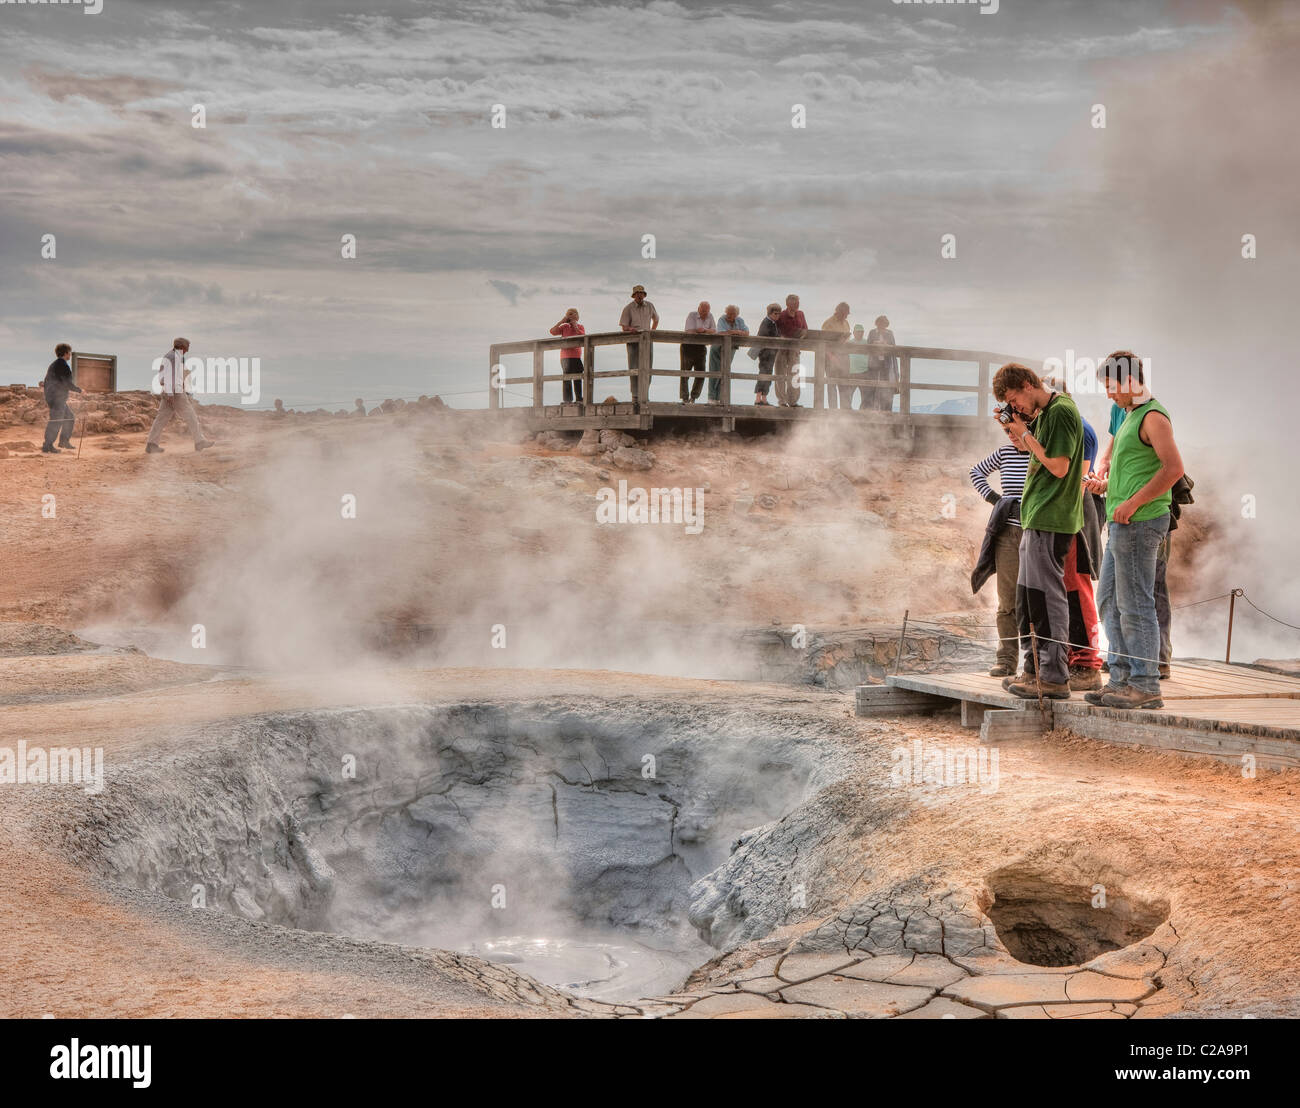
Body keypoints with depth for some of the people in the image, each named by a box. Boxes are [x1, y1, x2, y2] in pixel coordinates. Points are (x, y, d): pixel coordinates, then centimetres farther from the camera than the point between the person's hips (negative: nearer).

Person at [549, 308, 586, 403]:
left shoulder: (580, 327, 8)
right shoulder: (564, 327, 8)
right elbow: (552, 331, -3)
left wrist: (575, 326, -9)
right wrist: (562, 321, -6)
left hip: (576, 356, 0)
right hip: (565, 356, 0)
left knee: (577, 379, 1)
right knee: (567, 379, -1)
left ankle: (579, 399, 7)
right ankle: (568, 400, 1)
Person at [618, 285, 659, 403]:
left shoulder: (649, 306, 9)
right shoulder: (628, 308, -2)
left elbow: (656, 319, 28)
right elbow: (623, 327, -3)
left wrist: (652, 331, 15)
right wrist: (630, 328, -24)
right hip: (633, 341, -4)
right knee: (634, 369, -7)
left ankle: (645, 395, 10)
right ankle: (635, 396, -6)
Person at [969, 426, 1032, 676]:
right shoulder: (1004, 452, 9)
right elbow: (977, 471, 25)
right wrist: (992, 497, 9)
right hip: (1008, 532, 3)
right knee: (1007, 600, 3)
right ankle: (1006, 659, 8)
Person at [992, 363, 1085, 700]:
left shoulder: (1061, 411, -14)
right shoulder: (1043, 413, 16)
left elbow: (1059, 467, -19)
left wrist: (1025, 434, -11)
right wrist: (1016, 428, 9)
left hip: (1050, 519, -10)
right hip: (1037, 518, 10)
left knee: (1047, 597, -8)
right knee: (1027, 597, 16)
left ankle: (1055, 678, -5)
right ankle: (1035, 669, 25)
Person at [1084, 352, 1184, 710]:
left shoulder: (1153, 416, -11)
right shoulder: (1131, 415, 20)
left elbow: (1174, 468, -22)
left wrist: (1133, 503, -22)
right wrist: (1105, 483, 12)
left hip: (1140, 522, -10)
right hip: (1123, 523, 10)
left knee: (1135, 604, -7)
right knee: (1109, 599, 12)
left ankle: (1146, 686, -2)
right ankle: (1121, 678, 17)